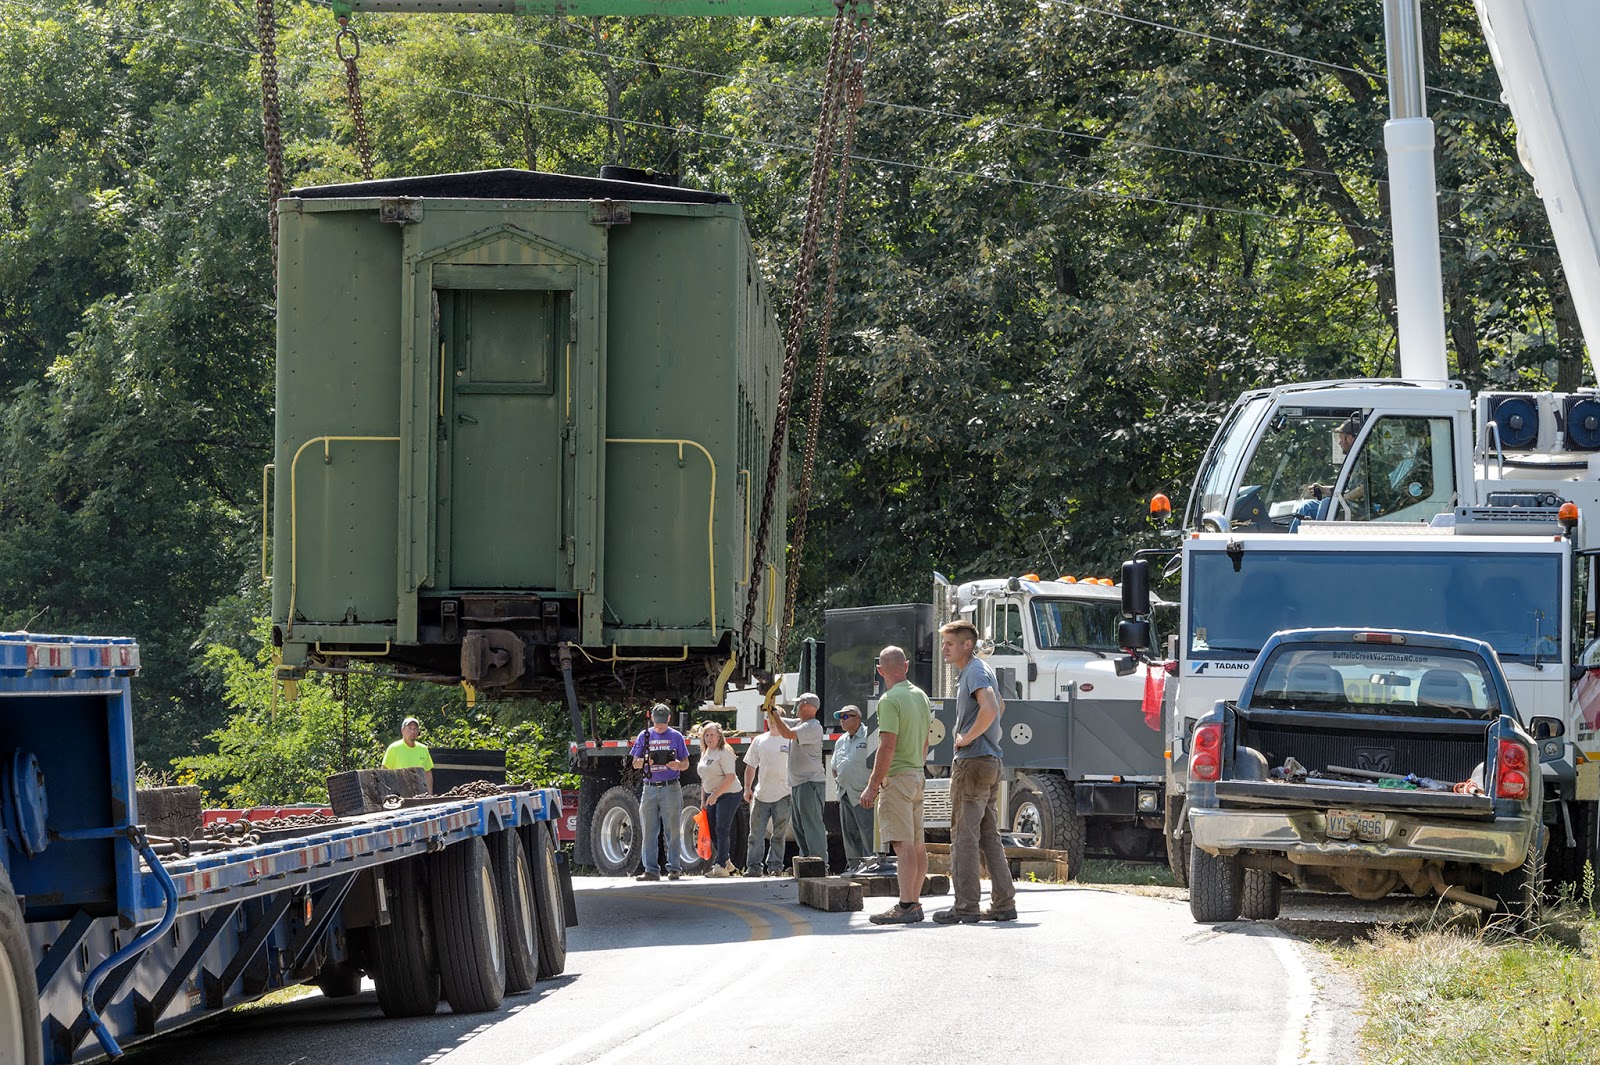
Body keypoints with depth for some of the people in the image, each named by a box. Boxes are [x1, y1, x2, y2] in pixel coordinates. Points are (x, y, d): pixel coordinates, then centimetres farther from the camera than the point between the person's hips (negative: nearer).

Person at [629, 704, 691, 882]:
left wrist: (678, 765, -16)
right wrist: (645, 761, -12)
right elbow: (635, 763, 11)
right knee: (649, 832, 1)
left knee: (672, 831, -2)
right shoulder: (645, 736, 12)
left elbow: (686, 763, 7)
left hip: (671, 788, -2)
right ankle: (651, 870, 4)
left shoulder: (676, 736, 7)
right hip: (649, 789, 2)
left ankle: (674, 868, 1)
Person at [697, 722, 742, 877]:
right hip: (711, 796, 9)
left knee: (722, 830, -11)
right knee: (712, 830, 7)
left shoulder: (724, 752, -13)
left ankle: (721, 866, -11)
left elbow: (730, 777, -21)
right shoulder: (705, 753, 13)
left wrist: (716, 794, -25)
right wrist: (703, 800, 15)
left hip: (728, 794, -9)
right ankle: (726, 862, 18)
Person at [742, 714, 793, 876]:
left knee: (779, 834, 2)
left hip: (782, 795, -3)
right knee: (756, 833, 1)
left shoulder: (790, 740, 2)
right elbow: (750, 767, 15)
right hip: (761, 794, 3)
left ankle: (775, 866, 7)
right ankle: (753, 867, 4)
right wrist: (747, 788, 7)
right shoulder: (759, 741, 11)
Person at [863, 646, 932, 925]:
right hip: (917, 776, 9)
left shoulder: (890, 700, -15)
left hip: (897, 777, -9)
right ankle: (914, 903, 15)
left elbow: (888, 747, -20)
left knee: (903, 843, -14)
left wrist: (872, 785, -16)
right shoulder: (921, 696, 13)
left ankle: (906, 906, -19)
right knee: (917, 844, 11)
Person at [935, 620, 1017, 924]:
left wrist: (967, 737, -18)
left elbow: (990, 709, -31)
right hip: (991, 762, 10)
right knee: (989, 836, 12)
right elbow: (999, 707, 37)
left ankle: (966, 906, -8)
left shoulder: (975, 671, -13)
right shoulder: (981, 669, 19)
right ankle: (1003, 903, 11)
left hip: (972, 762, -10)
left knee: (964, 836, -8)